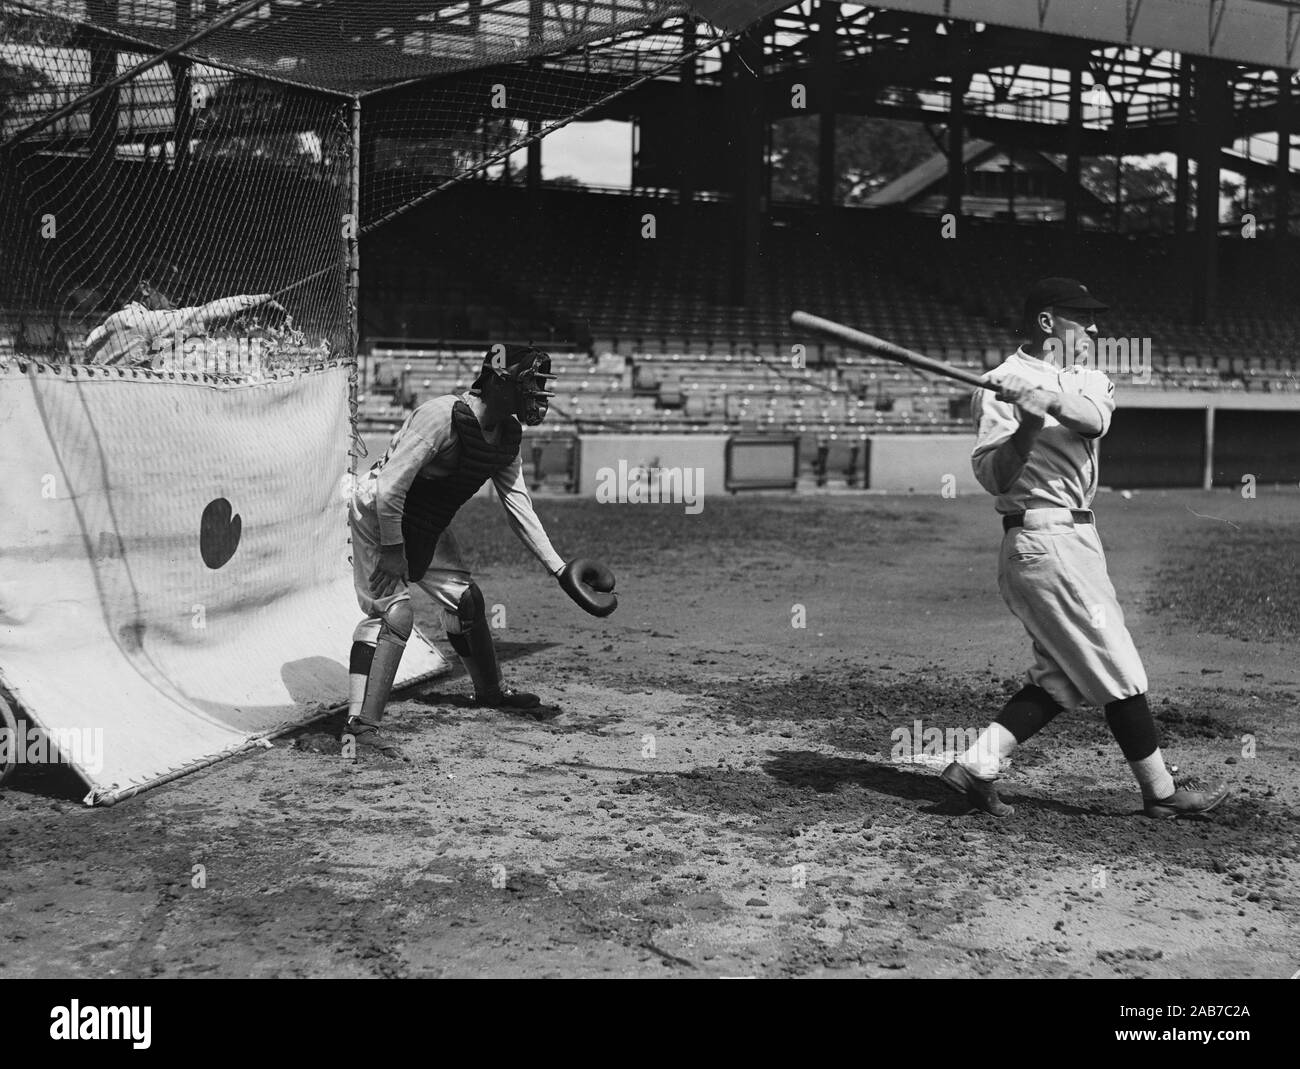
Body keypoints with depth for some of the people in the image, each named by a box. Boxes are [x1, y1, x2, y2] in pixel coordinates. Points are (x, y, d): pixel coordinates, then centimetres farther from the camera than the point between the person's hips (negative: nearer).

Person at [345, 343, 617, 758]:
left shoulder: (508, 433, -4)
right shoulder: (442, 417, -32)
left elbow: (517, 504, 4)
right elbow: (389, 490, -32)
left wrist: (559, 567, 1)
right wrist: (392, 551, -26)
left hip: (427, 527, 8)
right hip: (378, 516, -8)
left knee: (466, 598, 15)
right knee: (393, 613, -19)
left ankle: (490, 689, 38)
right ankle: (362, 722, -20)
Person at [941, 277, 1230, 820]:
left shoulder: (1086, 379, 14)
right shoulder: (1002, 388, -8)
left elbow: (1094, 419, -11)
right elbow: (993, 478, -16)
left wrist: (1049, 399, -30)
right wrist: (1029, 420, -30)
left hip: (1075, 541, 8)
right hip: (1045, 543, -8)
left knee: (1061, 678, 8)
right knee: (1119, 673, -1)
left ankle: (976, 765, 8)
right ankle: (1161, 790, 10)